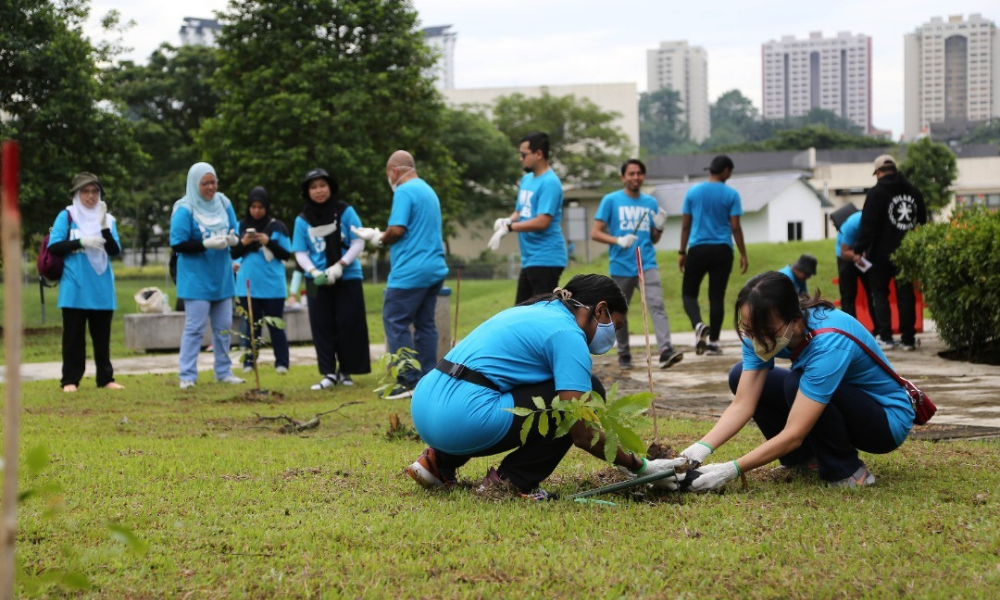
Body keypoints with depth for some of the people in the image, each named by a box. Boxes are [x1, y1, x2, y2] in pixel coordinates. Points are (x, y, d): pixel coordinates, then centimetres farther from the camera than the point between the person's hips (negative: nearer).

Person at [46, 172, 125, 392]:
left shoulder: (107, 219, 9)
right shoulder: (66, 216, 1)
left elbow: (115, 251, -3)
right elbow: (53, 247, -7)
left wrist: (104, 227, -18)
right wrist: (81, 242, -17)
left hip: (101, 289, 3)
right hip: (74, 289, -3)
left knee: (102, 336, 7)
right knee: (74, 336, 0)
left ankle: (105, 378, 13)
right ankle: (70, 380, 4)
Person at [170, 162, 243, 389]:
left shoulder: (223, 204, 5)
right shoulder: (185, 210, -11)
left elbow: (235, 235, 11)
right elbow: (177, 245, -15)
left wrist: (233, 239, -13)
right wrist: (207, 244, -23)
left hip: (222, 277, 6)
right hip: (196, 279, -6)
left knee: (223, 327, 11)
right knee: (195, 328, -6)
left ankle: (223, 372, 21)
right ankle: (187, 376, -2)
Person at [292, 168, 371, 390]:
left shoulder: (345, 211, -4)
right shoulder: (303, 220, 1)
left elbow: (359, 242, -5)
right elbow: (301, 253, 3)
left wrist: (339, 266, -16)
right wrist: (314, 271, -16)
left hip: (348, 278, -1)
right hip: (317, 281, 2)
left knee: (349, 325, -1)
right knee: (322, 326, 0)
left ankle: (345, 371, 12)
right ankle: (329, 373, 5)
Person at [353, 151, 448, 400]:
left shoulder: (404, 191, -11)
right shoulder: (429, 191, 18)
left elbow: (397, 230, -19)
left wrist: (380, 239, 2)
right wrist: (381, 236, 20)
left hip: (410, 271, -9)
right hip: (434, 269, 9)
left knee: (395, 321, -4)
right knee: (425, 323, 11)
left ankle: (409, 380, -8)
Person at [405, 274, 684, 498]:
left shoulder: (535, 311, 22)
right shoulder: (568, 334, -5)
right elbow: (583, 434, -10)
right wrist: (640, 466, 3)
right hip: (460, 420, -9)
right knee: (589, 393, 0)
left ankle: (441, 461, 21)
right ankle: (515, 480, 0)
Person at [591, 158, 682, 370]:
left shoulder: (651, 202, 12)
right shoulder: (611, 200, 1)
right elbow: (595, 233, -2)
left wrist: (659, 227, -4)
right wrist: (618, 240, -18)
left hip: (647, 265, 1)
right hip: (620, 267, -1)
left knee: (657, 305, -17)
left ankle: (666, 351, -27)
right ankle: (624, 354, 25)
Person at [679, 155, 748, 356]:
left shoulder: (693, 192, 4)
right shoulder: (731, 194, -2)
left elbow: (686, 225, 6)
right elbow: (735, 227, -4)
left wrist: (683, 252, 14)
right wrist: (743, 255, 3)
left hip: (697, 249, 1)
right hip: (722, 250, 0)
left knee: (689, 292, 9)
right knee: (717, 296, 6)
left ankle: (698, 324, -19)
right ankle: (713, 341, 6)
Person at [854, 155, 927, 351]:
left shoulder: (876, 193, -9)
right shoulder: (914, 192, 8)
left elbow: (868, 225, -15)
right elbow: (923, 222, 15)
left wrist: (861, 249, -10)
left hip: (882, 253, -4)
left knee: (880, 293, 6)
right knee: (906, 294, 9)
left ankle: (886, 337, -1)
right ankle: (908, 338, 8)